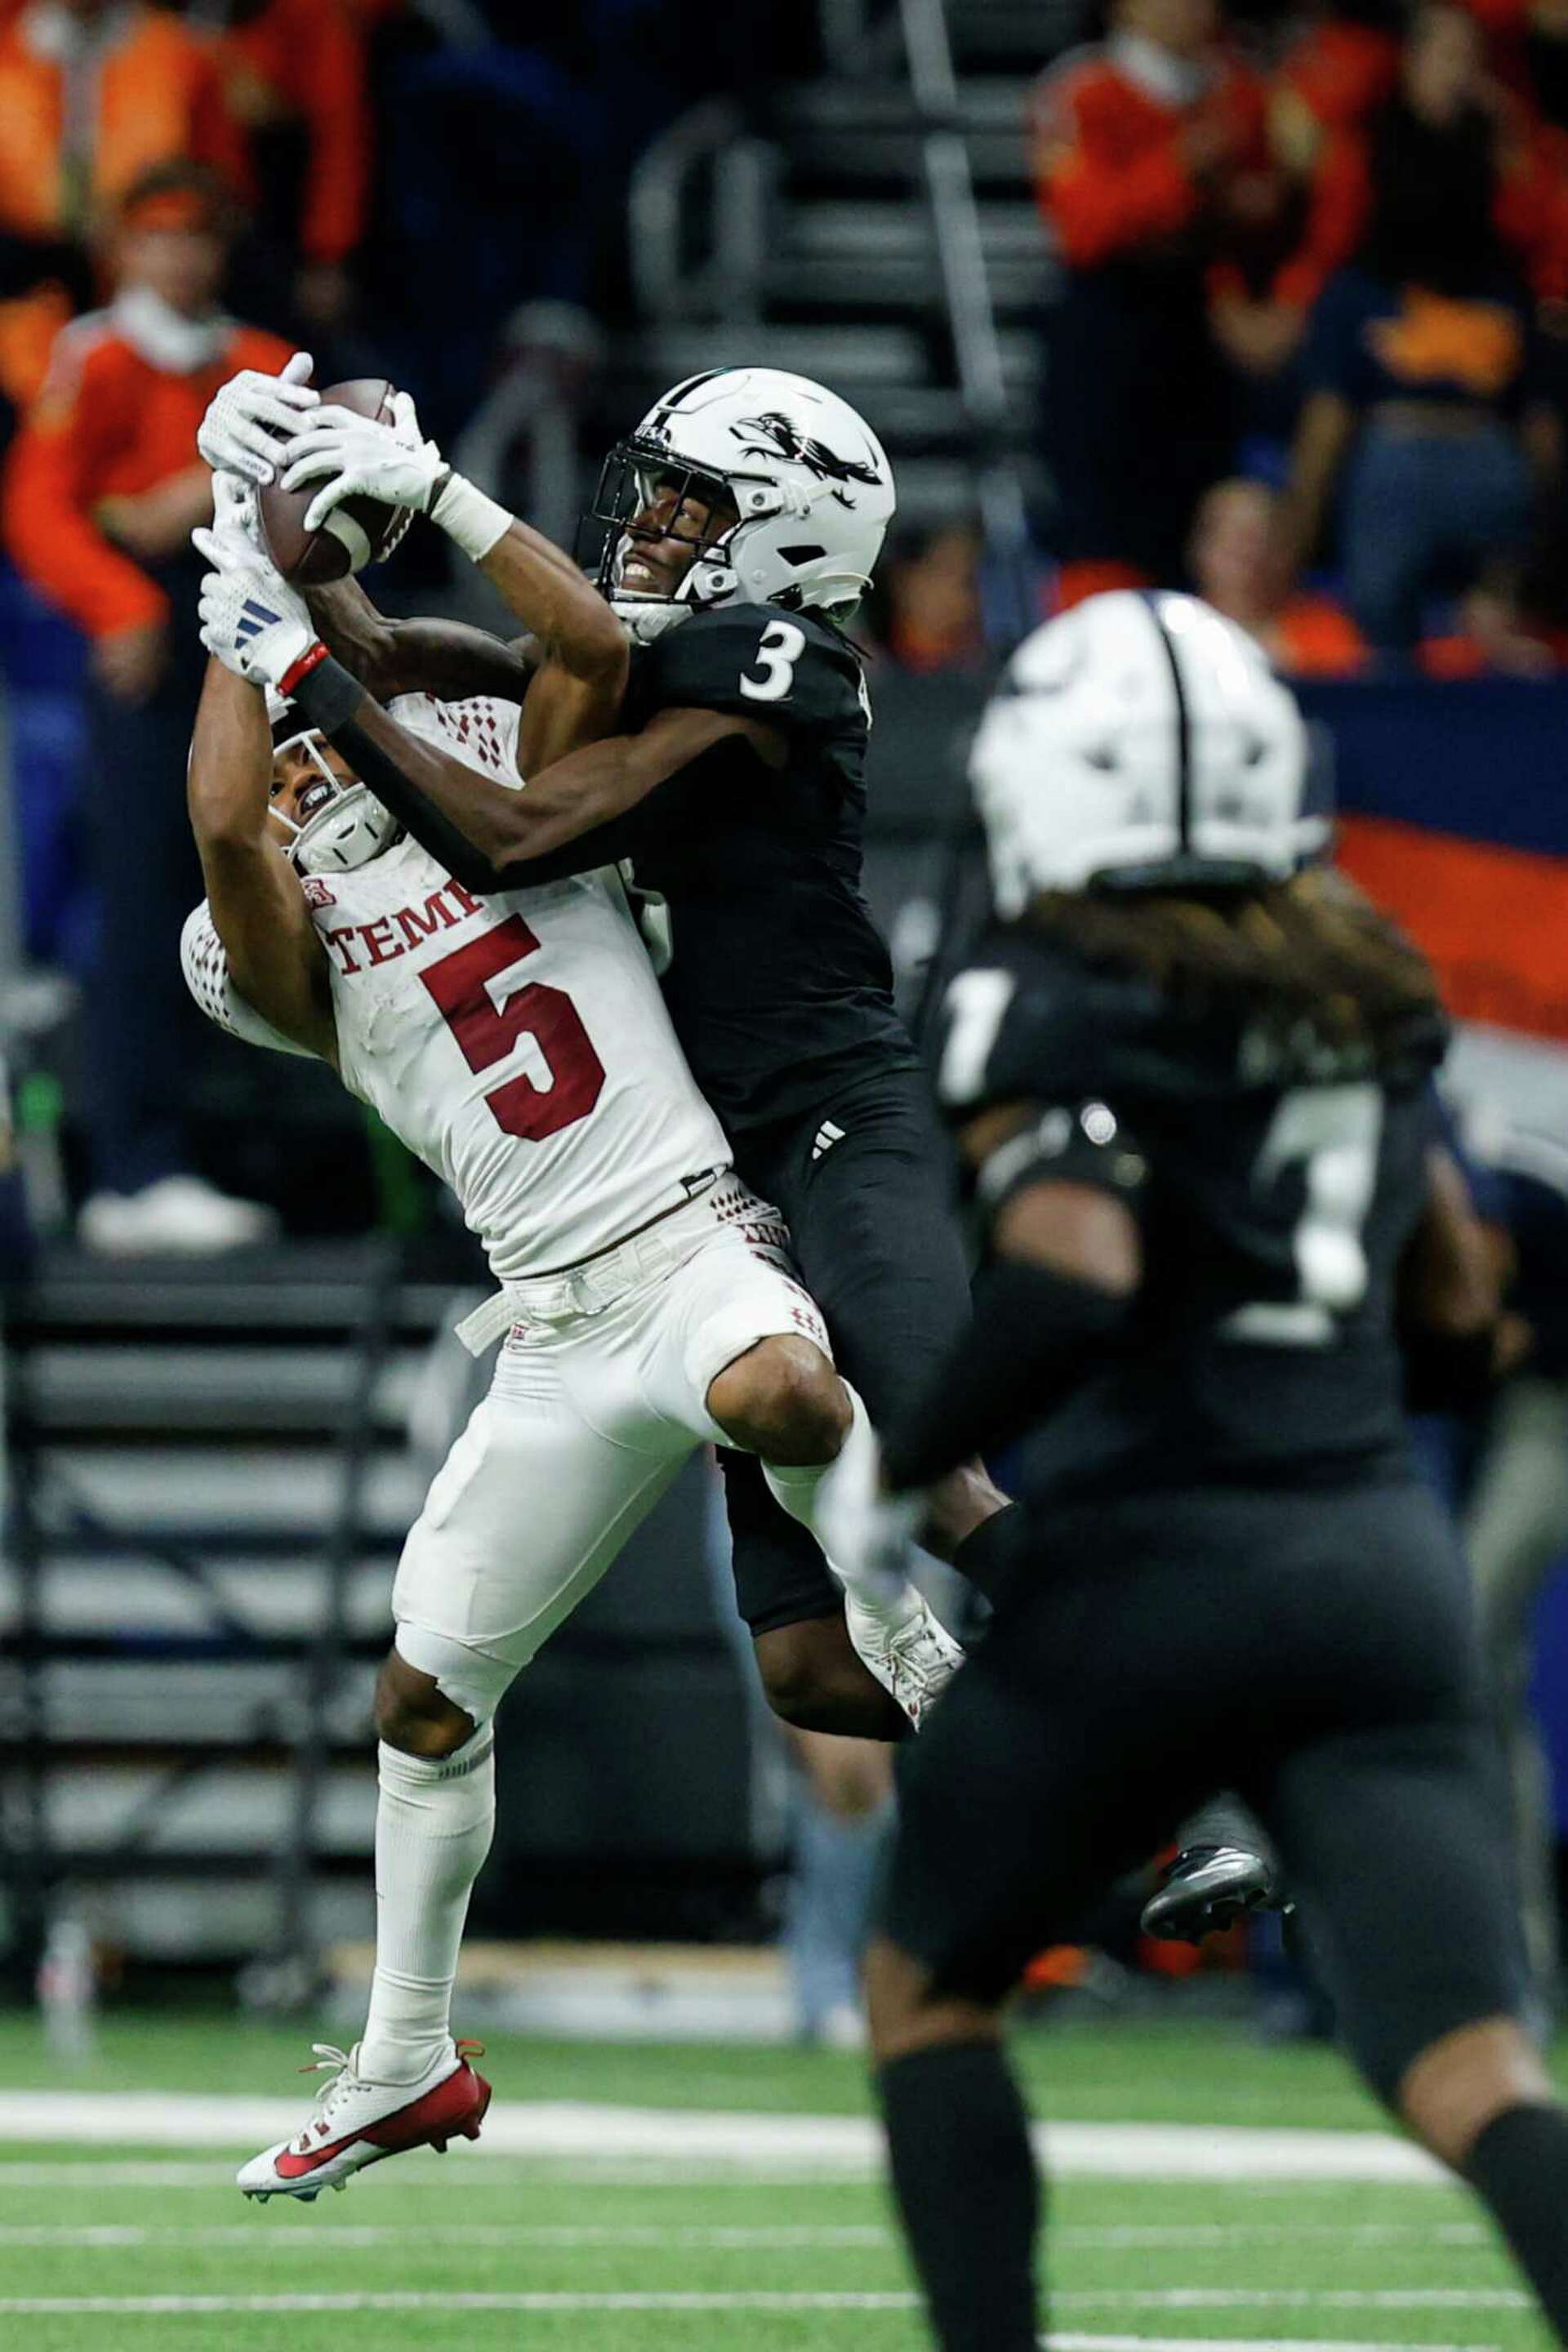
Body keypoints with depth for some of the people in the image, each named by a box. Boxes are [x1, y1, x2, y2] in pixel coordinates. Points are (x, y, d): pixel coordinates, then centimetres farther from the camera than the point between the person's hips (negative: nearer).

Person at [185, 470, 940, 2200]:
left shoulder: (512, 799, 10)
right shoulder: (294, 957, 8)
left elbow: (594, 642, -6)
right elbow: (223, 829, -12)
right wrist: (239, 606, -1)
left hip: (699, 1243, -3)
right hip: (558, 1328, 3)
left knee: (781, 1393, -40)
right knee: (428, 1684, 9)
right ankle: (406, 2067, 27)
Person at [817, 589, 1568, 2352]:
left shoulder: (1049, 1009, -5)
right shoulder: (1360, 991, 15)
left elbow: (1070, 1287, -21)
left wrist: (893, 1472, -8)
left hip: (1150, 1567, -5)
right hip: (1384, 1561, 5)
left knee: (923, 1981, 19)